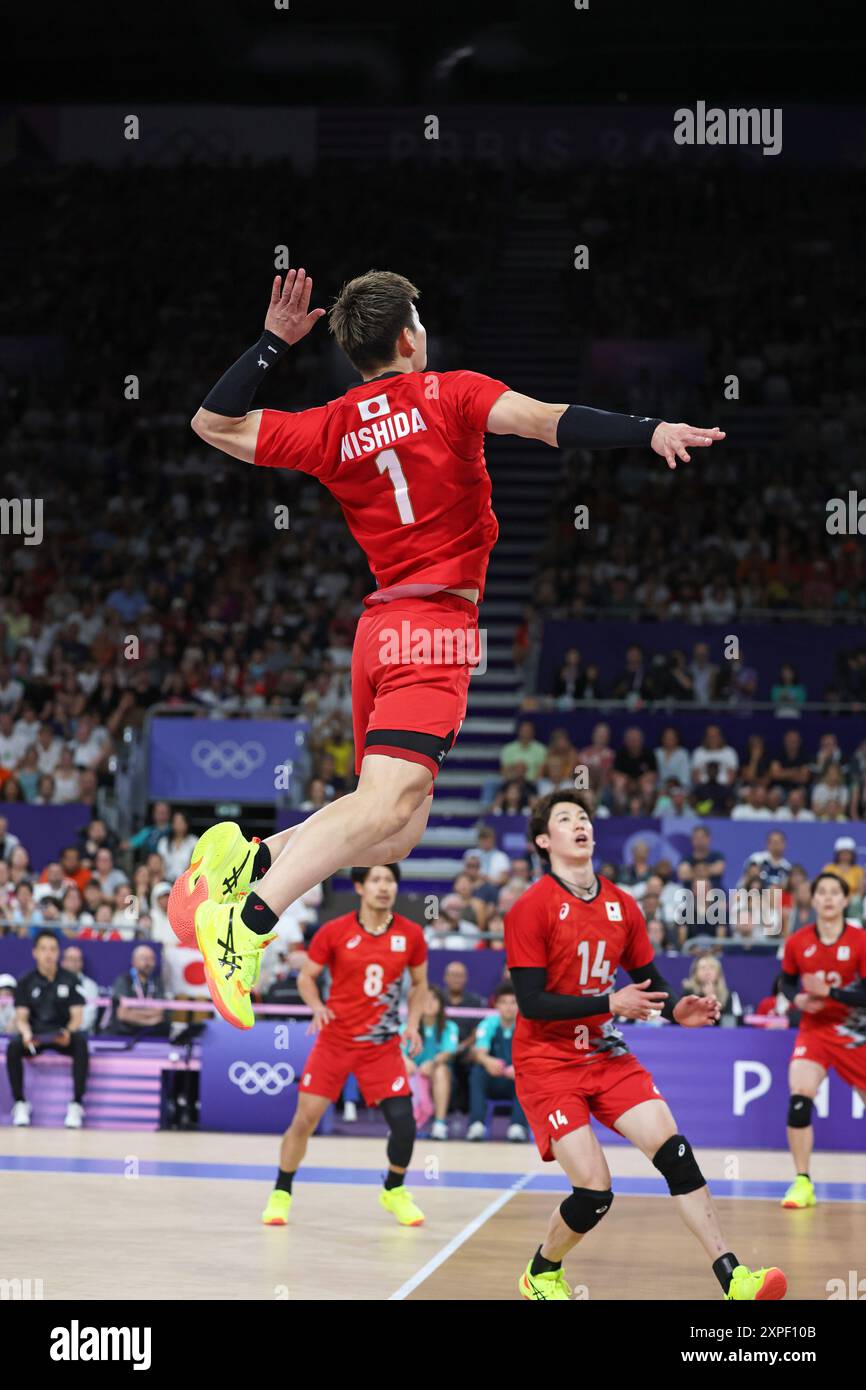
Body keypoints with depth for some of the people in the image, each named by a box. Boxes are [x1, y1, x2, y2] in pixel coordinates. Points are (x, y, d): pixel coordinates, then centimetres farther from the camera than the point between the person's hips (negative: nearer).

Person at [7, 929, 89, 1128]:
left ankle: (76, 1104, -29)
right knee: (13, 1046, -32)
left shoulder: (70, 980, 4)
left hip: (62, 1035, 0)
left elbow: (76, 1016, -1)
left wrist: (69, 1032, -24)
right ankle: (19, 1103, -19)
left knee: (80, 1042, -34)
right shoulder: (26, 982, 5)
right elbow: (21, 1017, 1)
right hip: (34, 1037, 0)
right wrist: (26, 1033, -23)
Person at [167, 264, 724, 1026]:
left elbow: (213, 422, 19)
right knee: (391, 799, -20)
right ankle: (248, 921, -35)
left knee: (397, 832, 13)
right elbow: (540, 420, -16)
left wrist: (273, 341, 21)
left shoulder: (331, 428, 13)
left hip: (380, 631, 7)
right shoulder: (451, 394, 1)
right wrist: (649, 431, -25)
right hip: (435, 624, -7)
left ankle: (247, 858, -5)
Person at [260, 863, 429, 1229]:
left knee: (404, 1122, -7)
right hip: (335, 1040, -1)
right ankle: (280, 1194, 13)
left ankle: (394, 1191, 19)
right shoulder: (334, 932, -8)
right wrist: (317, 1007, -15)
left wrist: (413, 1024, -3)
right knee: (305, 1118, -5)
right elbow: (306, 977, 3)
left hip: (382, 1044, 1)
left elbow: (419, 984, 12)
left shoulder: (411, 935, -3)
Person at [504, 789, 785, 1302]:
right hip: (547, 1063, -5)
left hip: (608, 1056, 5)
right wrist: (610, 1003, -23)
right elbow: (532, 1002, -17)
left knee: (671, 1147, -15)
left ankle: (733, 1278, -16)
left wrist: (677, 1009, -9)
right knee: (595, 1192, -13)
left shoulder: (623, 906, 5)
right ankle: (541, 1274, 16)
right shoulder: (531, 909, -11)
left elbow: (651, 984, 13)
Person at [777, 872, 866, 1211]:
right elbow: (787, 982, 12)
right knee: (799, 1097, -20)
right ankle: (802, 1183, -11)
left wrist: (829, 992, -26)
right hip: (814, 1029, 1)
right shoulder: (797, 943, -4)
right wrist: (798, 999, -9)